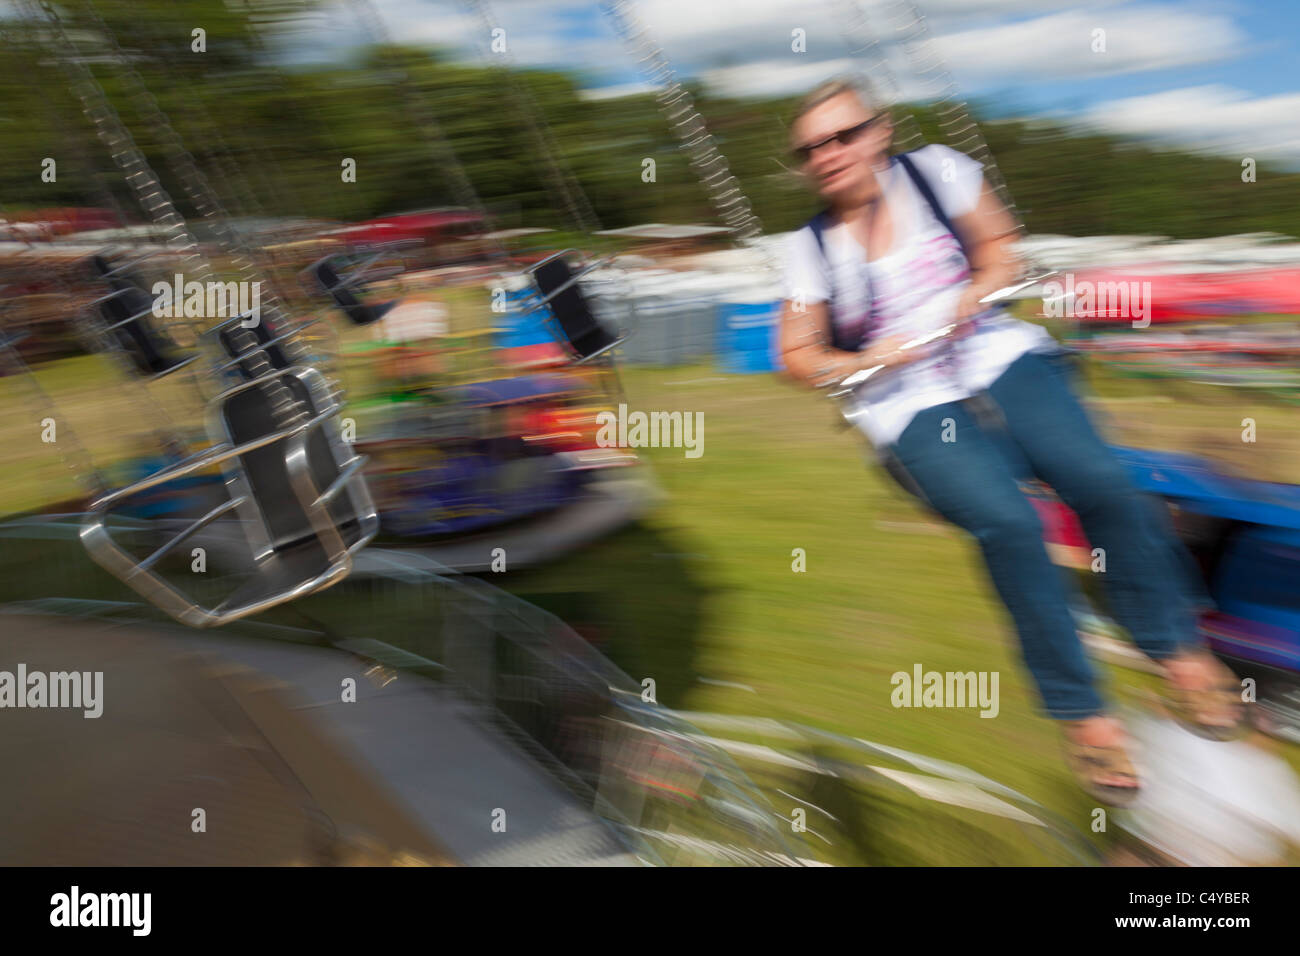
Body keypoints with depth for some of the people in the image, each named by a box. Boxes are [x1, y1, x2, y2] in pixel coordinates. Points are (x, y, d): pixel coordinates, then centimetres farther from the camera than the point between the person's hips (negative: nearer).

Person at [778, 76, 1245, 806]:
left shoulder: (934, 171, 8)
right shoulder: (811, 248, 9)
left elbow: (1000, 250, 13)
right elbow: (798, 355, 9)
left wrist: (967, 301, -7)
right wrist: (867, 360, -8)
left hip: (1000, 360, 1)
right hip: (912, 409, -1)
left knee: (1098, 478, -24)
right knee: (1008, 522, -27)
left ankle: (1177, 648, -2)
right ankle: (1079, 708, -13)